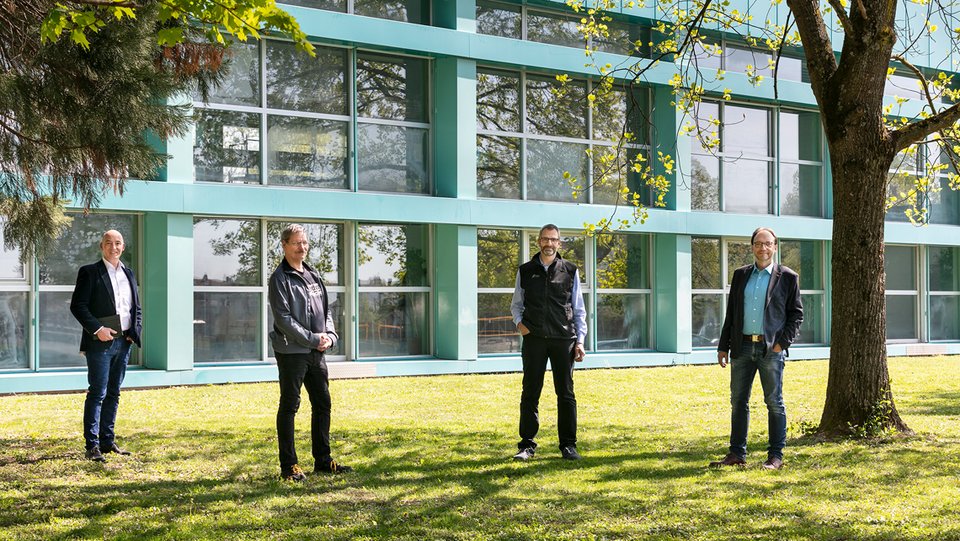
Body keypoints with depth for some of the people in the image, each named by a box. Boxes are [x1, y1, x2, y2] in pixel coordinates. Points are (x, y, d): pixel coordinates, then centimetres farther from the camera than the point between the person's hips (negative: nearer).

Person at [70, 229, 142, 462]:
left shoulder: (129, 273, 15)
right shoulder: (89, 272, -3)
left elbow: (136, 306, 21)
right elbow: (77, 305, -8)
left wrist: (136, 330, 5)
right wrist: (97, 329, -17)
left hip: (124, 342, 6)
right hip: (100, 342, -6)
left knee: (113, 394, 11)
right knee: (97, 394, -7)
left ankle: (108, 441, 17)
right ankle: (92, 445, -4)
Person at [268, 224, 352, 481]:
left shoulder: (314, 275, 15)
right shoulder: (280, 279, -8)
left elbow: (326, 309, 18)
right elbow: (283, 318, -15)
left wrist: (330, 335, 0)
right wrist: (312, 339, -16)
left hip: (317, 353, 7)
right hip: (291, 352, -7)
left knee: (323, 405, 12)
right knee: (289, 407, 0)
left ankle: (323, 460, 22)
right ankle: (289, 465, 6)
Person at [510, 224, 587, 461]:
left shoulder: (570, 271, 7)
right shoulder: (525, 271, 9)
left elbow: (579, 309, 10)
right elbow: (516, 304, 19)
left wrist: (580, 340, 2)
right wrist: (519, 321, -2)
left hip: (563, 339, 0)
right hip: (534, 339, 0)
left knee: (566, 393, 2)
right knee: (530, 392, 1)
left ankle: (568, 445, 11)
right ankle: (527, 445, 9)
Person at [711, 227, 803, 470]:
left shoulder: (787, 277, 2)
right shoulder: (740, 275, 13)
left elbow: (796, 314, 2)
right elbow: (731, 313, 14)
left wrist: (783, 342, -9)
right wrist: (723, 347, 10)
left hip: (770, 348, -4)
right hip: (742, 347, 4)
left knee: (774, 402, 2)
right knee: (738, 400, 6)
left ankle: (776, 456, 9)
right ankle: (737, 453, 13)